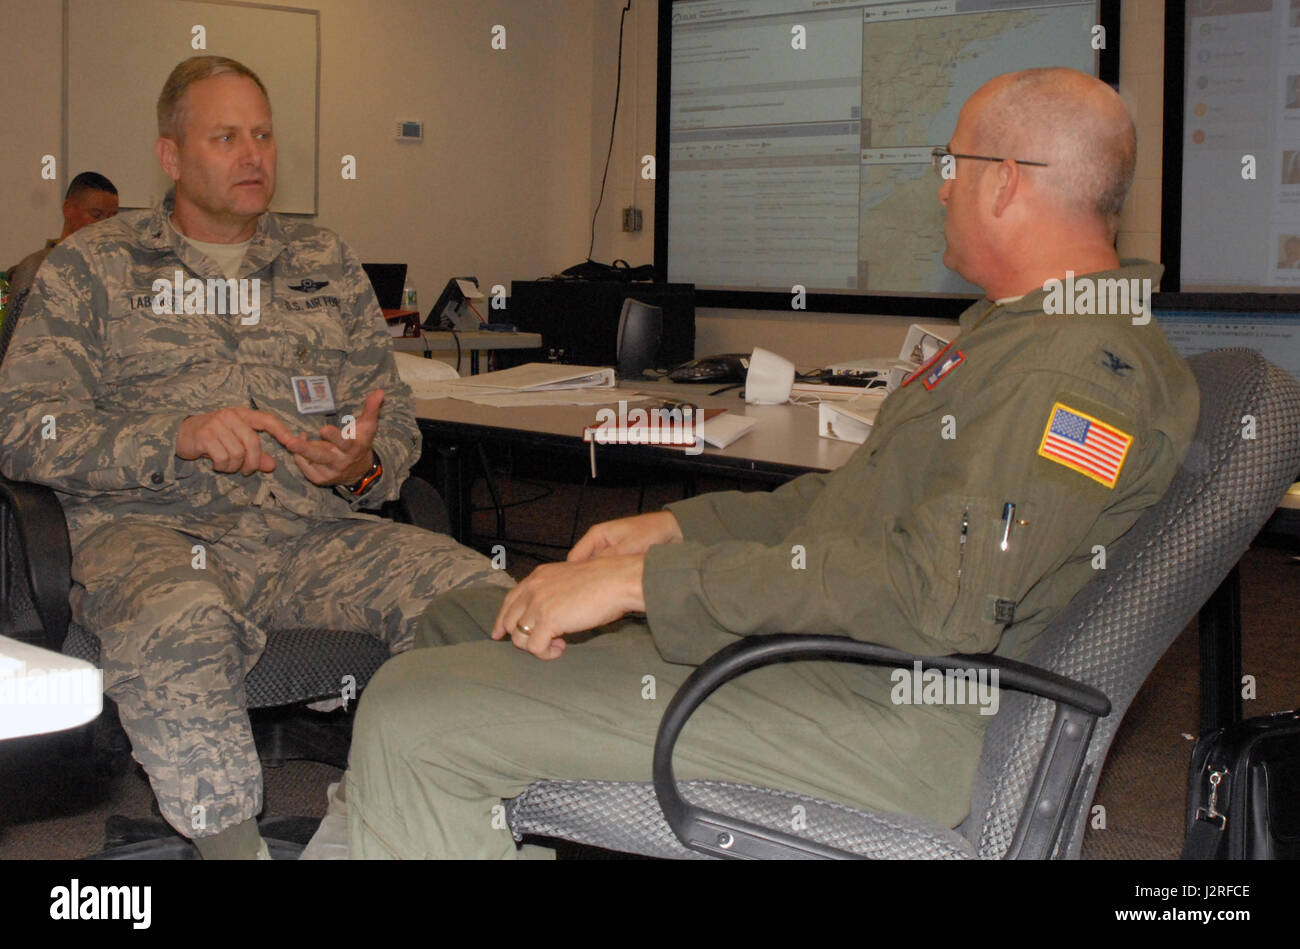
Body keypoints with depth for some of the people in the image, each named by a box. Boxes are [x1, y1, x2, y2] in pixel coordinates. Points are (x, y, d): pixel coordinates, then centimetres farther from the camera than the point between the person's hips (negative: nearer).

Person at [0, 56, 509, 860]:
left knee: (481, 596, -26)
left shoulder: (328, 265, 22)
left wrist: (364, 467, -6)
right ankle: (231, 843, -23)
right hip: (153, 530, -3)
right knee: (180, 626, -40)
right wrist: (176, 438, -14)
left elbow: (396, 419, 20)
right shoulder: (93, 267, 12)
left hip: (316, 532, 3)